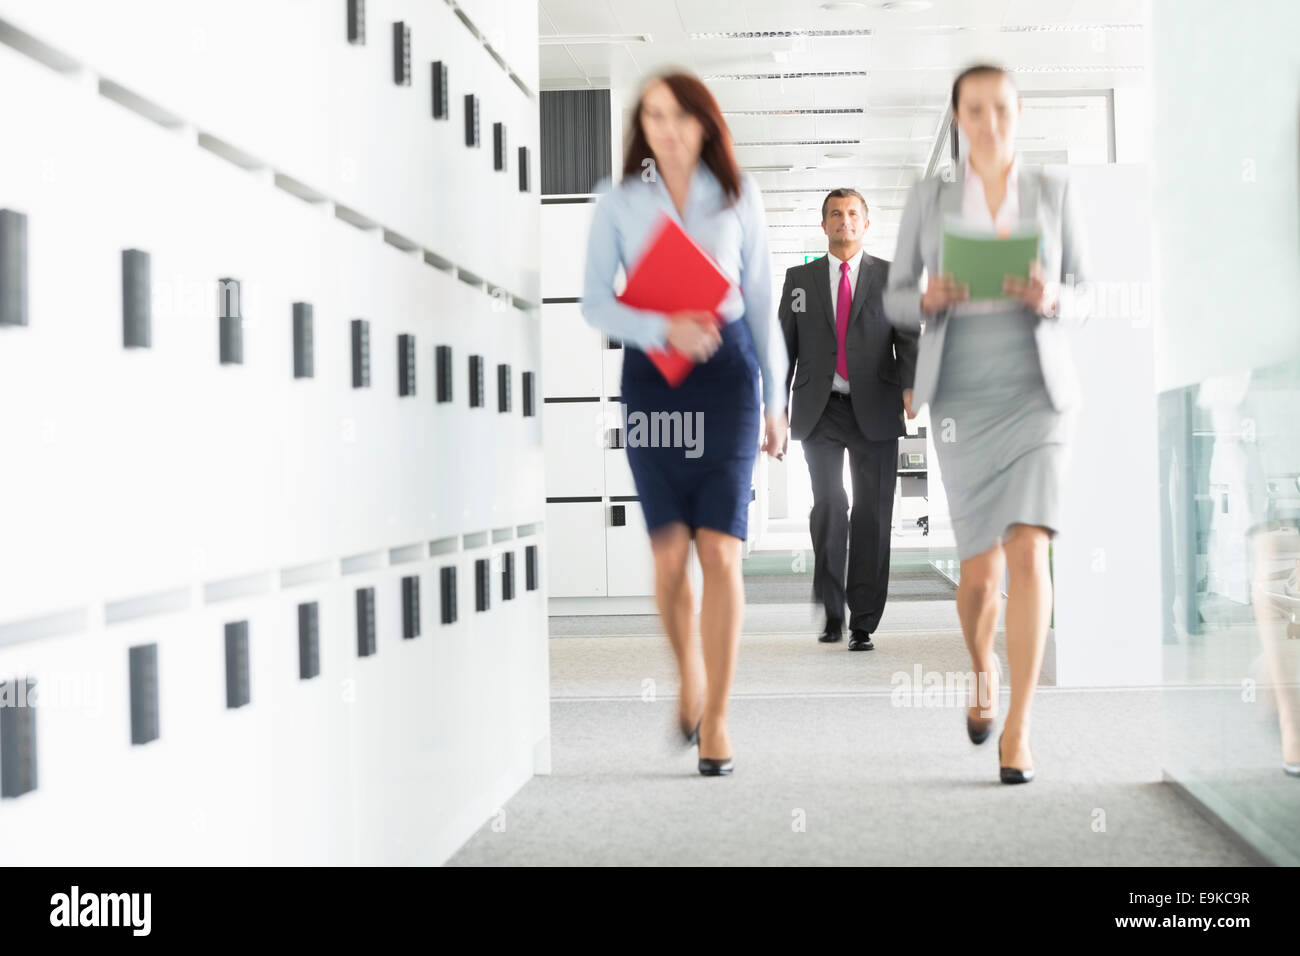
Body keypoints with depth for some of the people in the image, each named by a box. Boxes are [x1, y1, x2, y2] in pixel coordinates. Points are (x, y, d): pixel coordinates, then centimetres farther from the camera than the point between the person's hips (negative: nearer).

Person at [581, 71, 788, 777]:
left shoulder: (737, 199, 8)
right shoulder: (618, 204, 6)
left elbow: (761, 301, 10)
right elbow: (595, 302, 1)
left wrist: (775, 400, 10)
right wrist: (663, 329, -17)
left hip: (726, 372, 0)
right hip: (651, 374, 1)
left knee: (720, 552, -8)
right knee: (670, 554, 0)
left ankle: (716, 718, 0)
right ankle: (689, 673, 29)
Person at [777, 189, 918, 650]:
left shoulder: (892, 277, 10)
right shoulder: (799, 278, 13)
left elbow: (908, 340, 3)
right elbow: (784, 348, 11)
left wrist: (910, 387, -15)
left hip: (874, 411, 0)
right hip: (820, 412, 0)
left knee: (872, 516, -1)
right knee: (828, 507, -13)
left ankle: (863, 624, 6)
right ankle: (831, 612, 3)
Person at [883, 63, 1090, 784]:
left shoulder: (1054, 194, 4)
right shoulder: (927, 198, 4)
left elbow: (1081, 299, 6)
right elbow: (895, 300, 6)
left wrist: (1050, 299, -17)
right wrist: (931, 299, -17)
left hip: (1038, 393, 0)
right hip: (962, 400, 1)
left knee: (1027, 551, -18)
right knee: (980, 569, 2)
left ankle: (1017, 728, -9)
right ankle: (983, 668, 37)